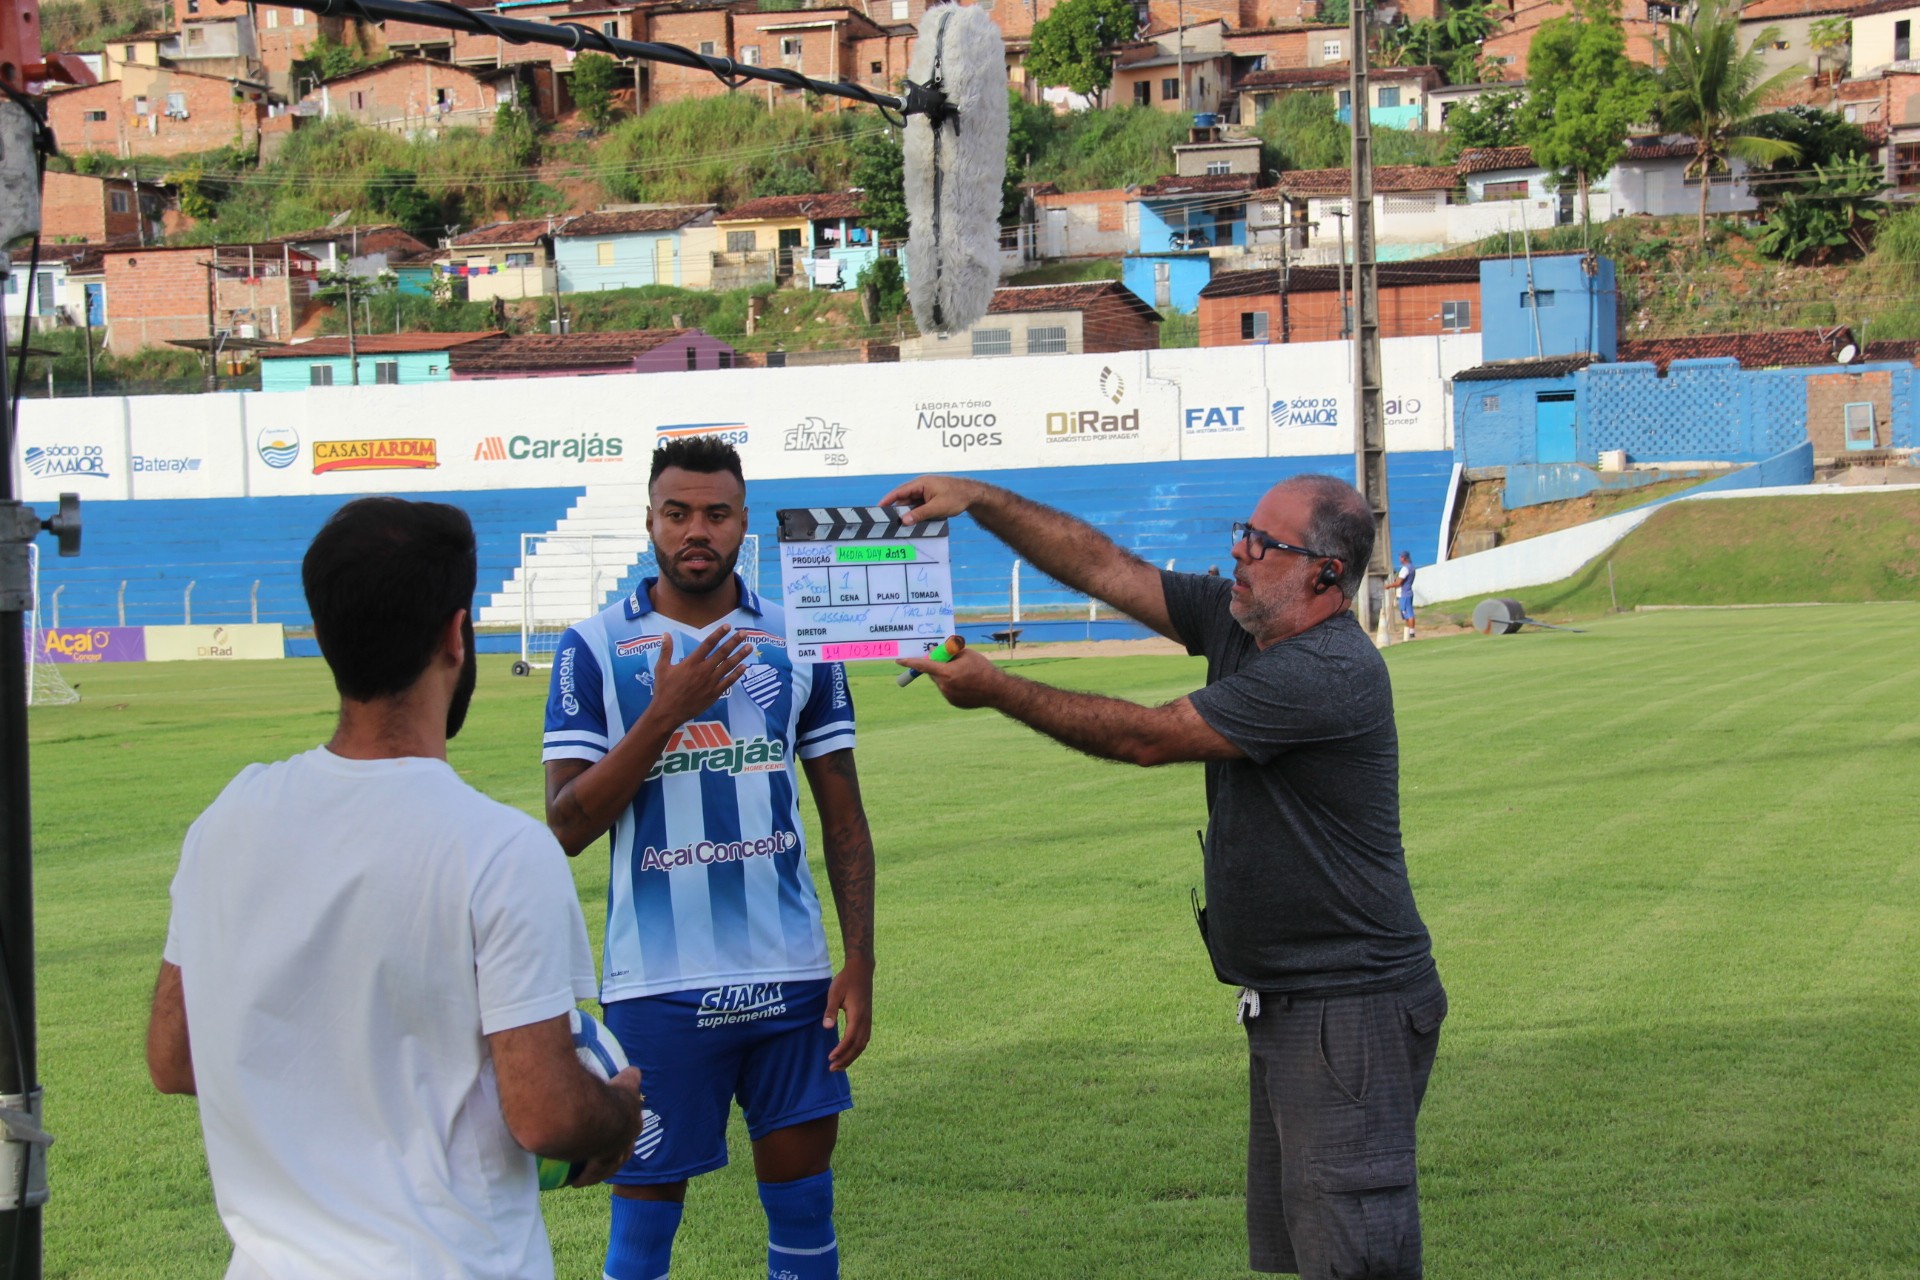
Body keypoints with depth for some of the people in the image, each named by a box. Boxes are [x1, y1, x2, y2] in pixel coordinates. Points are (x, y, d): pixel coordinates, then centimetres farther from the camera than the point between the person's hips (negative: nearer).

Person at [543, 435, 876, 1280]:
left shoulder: (798, 642, 5)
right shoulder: (594, 650, -2)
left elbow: (844, 819, 9)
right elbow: (567, 827, -8)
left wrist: (859, 963, 2)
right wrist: (663, 714, -17)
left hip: (792, 979, 2)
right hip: (659, 986, -2)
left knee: (803, 1204, 9)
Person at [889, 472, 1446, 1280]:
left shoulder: (1328, 672, -21)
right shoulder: (1236, 623, 8)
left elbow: (1148, 737, -18)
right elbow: (1104, 568, 10)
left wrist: (995, 690, -10)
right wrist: (980, 501, 1)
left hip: (1351, 1015, -10)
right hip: (1283, 1004, 10)